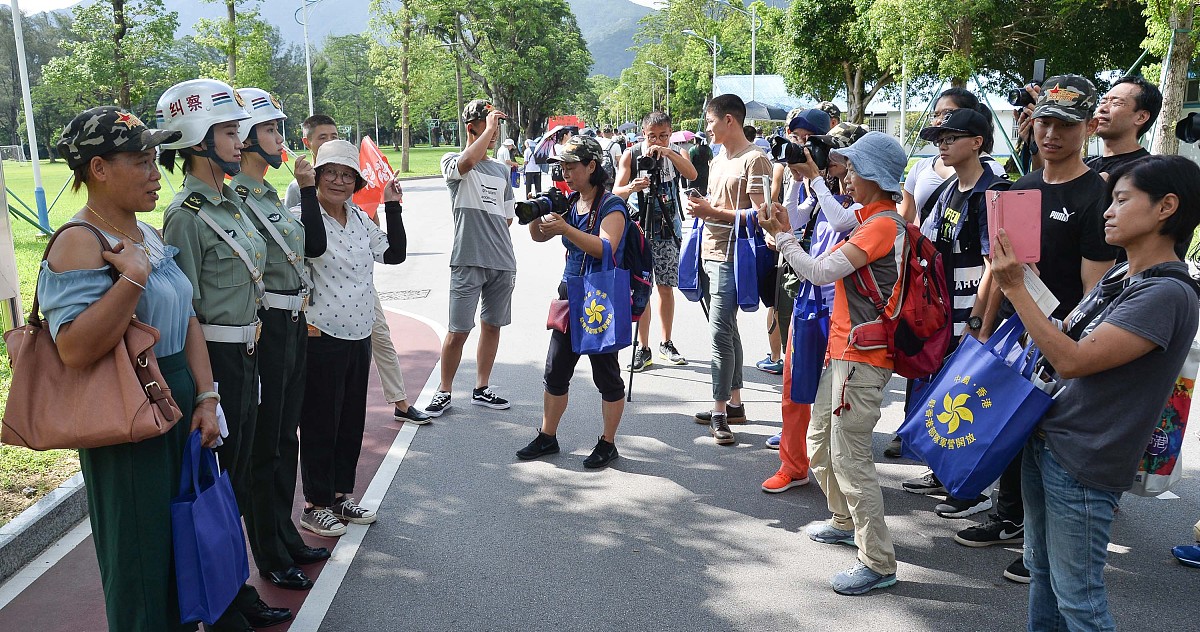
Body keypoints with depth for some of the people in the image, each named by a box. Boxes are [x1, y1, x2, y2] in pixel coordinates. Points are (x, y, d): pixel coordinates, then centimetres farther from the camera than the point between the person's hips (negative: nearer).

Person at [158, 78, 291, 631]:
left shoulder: (232, 203, 11)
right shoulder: (187, 215, -16)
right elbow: (182, 311, -17)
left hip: (245, 354, 9)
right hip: (214, 359, -9)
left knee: (237, 477, 17)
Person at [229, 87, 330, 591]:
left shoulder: (269, 197, 13)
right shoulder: (233, 200, -15)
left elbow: (315, 246, 14)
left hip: (293, 327, 9)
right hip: (264, 330, -9)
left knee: (285, 440, 18)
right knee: (263, 448, 4)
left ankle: (287, 540, 33)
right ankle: (272, 559, 19)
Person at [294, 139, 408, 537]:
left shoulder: (360, 219, 11)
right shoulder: (302, 214, -11)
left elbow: (395, 253, 9)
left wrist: (393, 206, 6)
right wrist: (307, 190, -27)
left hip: (359, 335, 7)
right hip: (321, 336, -7)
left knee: (352, 420, 16)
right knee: (320, 423, 4)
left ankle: (342, 495, 31)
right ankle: (316, 505, 19)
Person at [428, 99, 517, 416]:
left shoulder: (501, 171, 17)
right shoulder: (452, 161, 0)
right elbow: (465, 163, -26)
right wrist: (489, 128, -19)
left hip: (503, 262, 6)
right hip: (468, 260, -6)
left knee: (492, 326, 11)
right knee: (458, 331, -3)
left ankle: (481, 390, 24)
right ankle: (444, 392, 13)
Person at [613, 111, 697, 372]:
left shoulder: (677, 153, 4)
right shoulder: (631, 154, -1)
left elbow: (692, 174, -17)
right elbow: (616, 192, -7)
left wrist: (667, 152, -28)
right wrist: (631, 187, -29)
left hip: (668, 228, 2)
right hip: (639, 228, -1)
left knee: (666, 288, 6)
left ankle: (666, 344, 19)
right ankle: (643, 348, 2)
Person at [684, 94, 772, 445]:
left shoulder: (755, 160, -10)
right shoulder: (718, 161, 17)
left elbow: (760, 213, -17)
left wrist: (711, 211, -18)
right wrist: (700, 206, 6)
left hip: (731, 258, -9)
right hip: (710, 254, 9)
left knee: (720, 332, -11)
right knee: (727, 330, 13)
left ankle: (720, 410, -3)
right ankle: (734, 403, 22)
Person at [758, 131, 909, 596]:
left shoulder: (883, 224, -16)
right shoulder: (873, 219, 14)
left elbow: (821, 271, -21)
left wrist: (782, 234, -8)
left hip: (863, 357, -10)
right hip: (844, 351, 10)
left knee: (849, 456, -7)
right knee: (820, 441, 20)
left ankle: (879, 562, 3)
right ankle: (845, 522, 38)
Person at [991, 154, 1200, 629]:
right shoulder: (1117, 277, 9)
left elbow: (1072, 360, -25)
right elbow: (1065, 335, 17)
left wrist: (1015, 287, -25)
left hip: (1081, 464, -9)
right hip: (1044, 439, 9)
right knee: (1040, 571, 21)